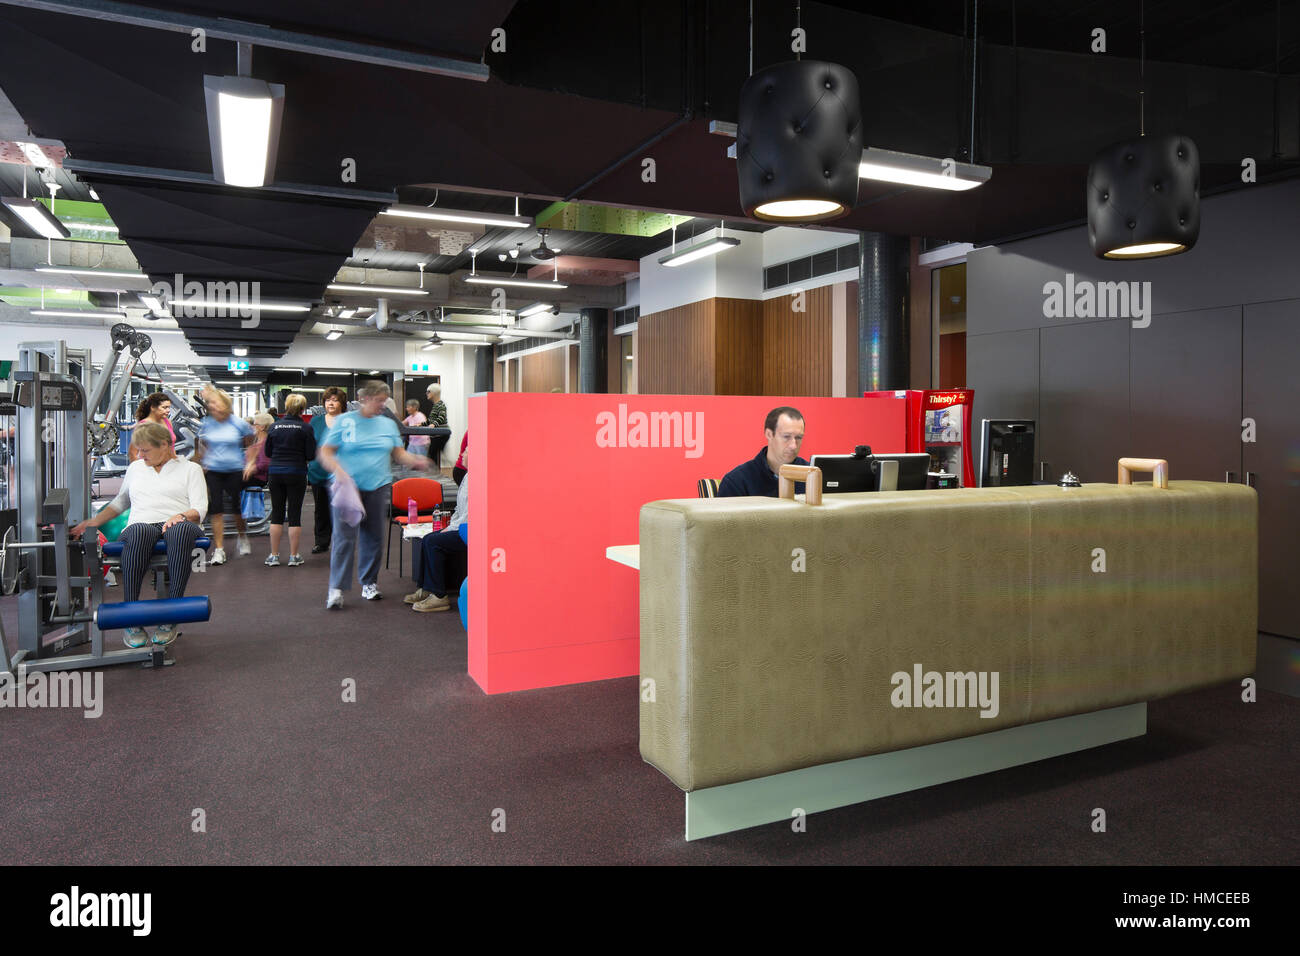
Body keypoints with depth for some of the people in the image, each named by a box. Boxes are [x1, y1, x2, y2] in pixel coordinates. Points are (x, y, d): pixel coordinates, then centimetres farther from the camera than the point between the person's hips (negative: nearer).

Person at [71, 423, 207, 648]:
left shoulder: (190, 469, 16)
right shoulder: (135, 468, 30)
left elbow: (200, 508, 4)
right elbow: (121, 501, 41)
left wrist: (181, 516, -17)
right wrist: (93, 522, 29)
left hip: (178, 524, -2)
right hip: (143, 525, 3)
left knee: (182, 530, -43)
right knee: (139, 532, -39)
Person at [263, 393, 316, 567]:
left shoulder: (274, 426, 2)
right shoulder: (305, 428, -8)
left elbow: (267, 452, 8)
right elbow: (311, 455, -7)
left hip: (275, 473, 3)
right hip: (296, 473, -3)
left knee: (276, 513, 10)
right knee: (295, 514, 4)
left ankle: (274, 556, 13)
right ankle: (294, 556, 8)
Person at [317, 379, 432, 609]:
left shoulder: (388, 424, 12)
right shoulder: (345, 422, 0)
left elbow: (399, 453, 14)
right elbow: (325, 452, -2)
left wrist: (415, 461, -7)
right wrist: (339, 470, -20)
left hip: (378, 487, 4)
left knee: (374, 537, 8)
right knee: (345, 536, -9)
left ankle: (369, 583, 22)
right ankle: (336, 589, -6)